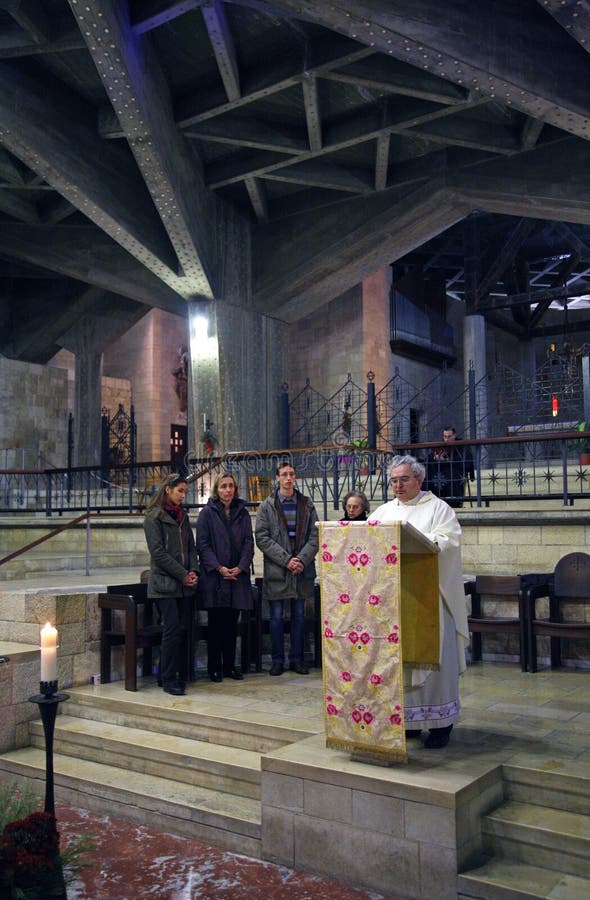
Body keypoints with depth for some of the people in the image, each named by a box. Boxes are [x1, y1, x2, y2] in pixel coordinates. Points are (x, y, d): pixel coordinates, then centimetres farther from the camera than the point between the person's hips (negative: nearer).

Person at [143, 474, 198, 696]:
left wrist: (193, 571, -1)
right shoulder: (154, 517, -5)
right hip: (165, 583, -6)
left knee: (185, 629, 4)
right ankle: (169, 680, -2)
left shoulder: (182, 516, 16)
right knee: (173, 629, -9)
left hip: (185, 585, 6)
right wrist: (183, 574, -12)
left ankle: (181, 675, 12)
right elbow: (158, 553, -11)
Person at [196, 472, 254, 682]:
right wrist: (218, 568, -15)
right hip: (214, 576, -3)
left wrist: (240, 567, -9)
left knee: (232, 623, 8)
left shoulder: (242, 513, 10)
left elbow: (248, 543, 6)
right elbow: (203, 544, -5)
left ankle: (230, 665, 17)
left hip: (238, 576, 3)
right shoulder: (207, 513, 1)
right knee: (216, 623, 2)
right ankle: (214, 667, 11)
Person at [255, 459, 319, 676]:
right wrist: (286, 559, -14)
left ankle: (297, 659, 18)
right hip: (276, 569, -2)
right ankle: (277, 660, 14)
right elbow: (261, 538, -7)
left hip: (302, 569, 2)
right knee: (277, 616, 3)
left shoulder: (306, 504, 8)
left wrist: (302, 559, -13)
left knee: (298, 615, 9)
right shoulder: (267, 506, 1)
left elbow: (314, 536, 3)